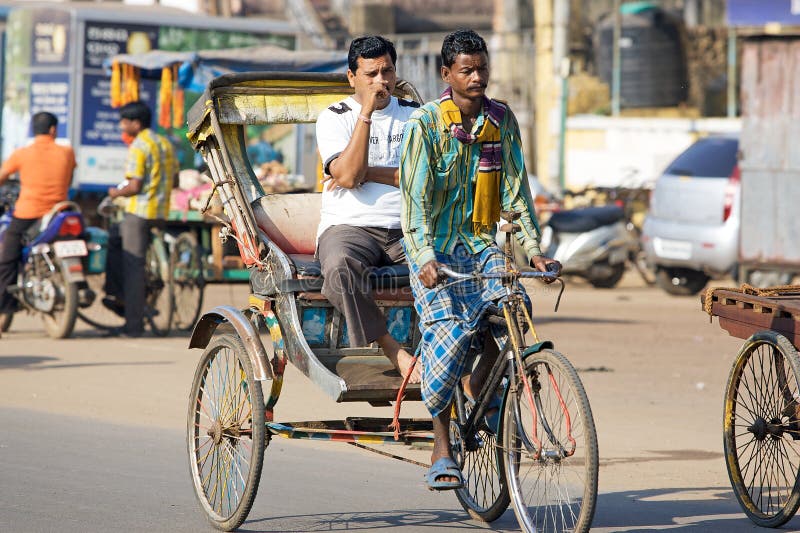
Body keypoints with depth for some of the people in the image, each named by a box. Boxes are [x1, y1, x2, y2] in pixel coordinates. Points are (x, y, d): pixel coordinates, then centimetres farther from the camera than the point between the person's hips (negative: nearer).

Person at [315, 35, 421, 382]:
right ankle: (395, 353, -29)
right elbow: (347, 175, -10)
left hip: (406, 230, 3)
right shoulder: (334, 118, 7)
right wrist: (365, 113, -12)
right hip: (350, 227, -3)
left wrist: (369, 173, -6)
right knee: (340, 267, -39)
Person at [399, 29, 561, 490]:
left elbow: (516, 189, 5)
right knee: (450, 335, -21)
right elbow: (416, 196, -13)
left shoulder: (502, 121, 5)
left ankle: (481, 388, 6)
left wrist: (533, 248, -6)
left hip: (481, 244, 4)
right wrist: (426, 257, -26)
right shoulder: (426, 124, -7)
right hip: (435, 248, -4)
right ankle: (442, 448, -7)